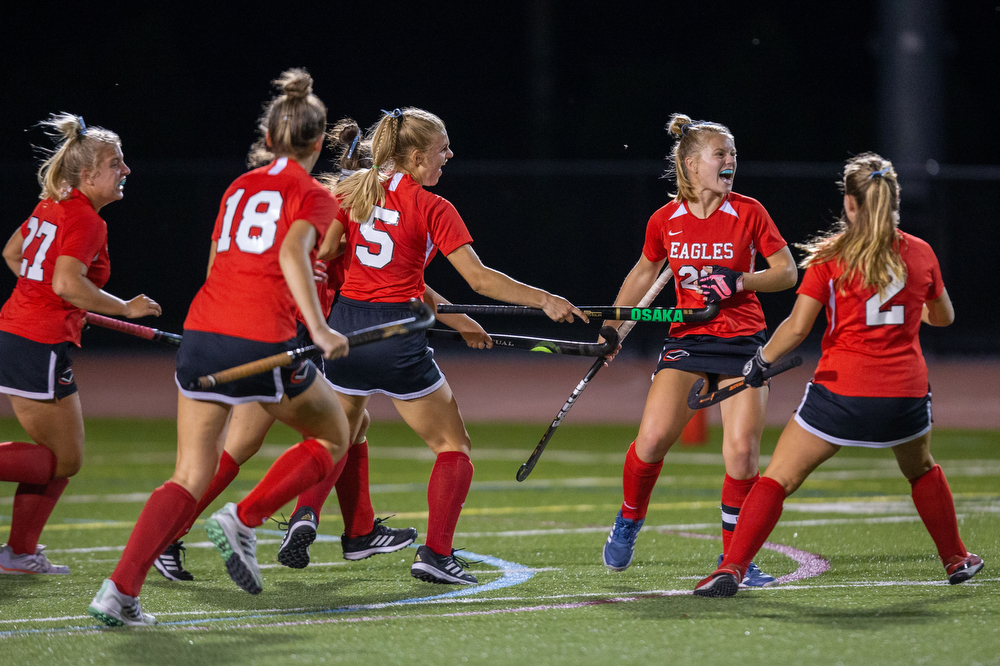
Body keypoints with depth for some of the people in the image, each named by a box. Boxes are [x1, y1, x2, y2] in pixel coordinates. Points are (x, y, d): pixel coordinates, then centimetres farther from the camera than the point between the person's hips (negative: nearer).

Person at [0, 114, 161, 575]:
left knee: (59, 455, 17)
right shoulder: (86, 221, -14)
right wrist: (125, 308, -16)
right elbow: (68, 283, -27)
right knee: (65, 459, 0)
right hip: (41, 346, -9)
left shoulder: (52, 206, 13)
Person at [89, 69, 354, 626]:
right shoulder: (312, 194, 1)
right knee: (333, 439, 19)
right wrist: (318, 329, -23)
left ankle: (121, 590, -11)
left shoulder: (240, 188, 19)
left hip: (203, 332, 6)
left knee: (191, 477, 6)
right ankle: (244, 520, 2)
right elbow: (291, 253, -18)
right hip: (264, 341, -6)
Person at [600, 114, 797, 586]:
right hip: (686, 340, 1)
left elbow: (787, 272, 1)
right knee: (652, 440, -16)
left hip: (742, 343, -1)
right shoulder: (665, 221, 1)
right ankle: (628, 523, 13)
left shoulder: (748, 212, -3)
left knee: (742, 453, -12)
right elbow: (643, 275, 18)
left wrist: (739, 281, -14)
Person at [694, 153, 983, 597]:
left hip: (841, 391, -3)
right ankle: (956, 560, 38)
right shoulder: (920, 253, 4)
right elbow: (943, 317, 21)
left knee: (778, 478, 0)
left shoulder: (831, 257, -6)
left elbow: (797, 328, -9)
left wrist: (761, 361, 7)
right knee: (922, 470, 32)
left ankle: (731, 568, -12)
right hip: (906, 393, 3)